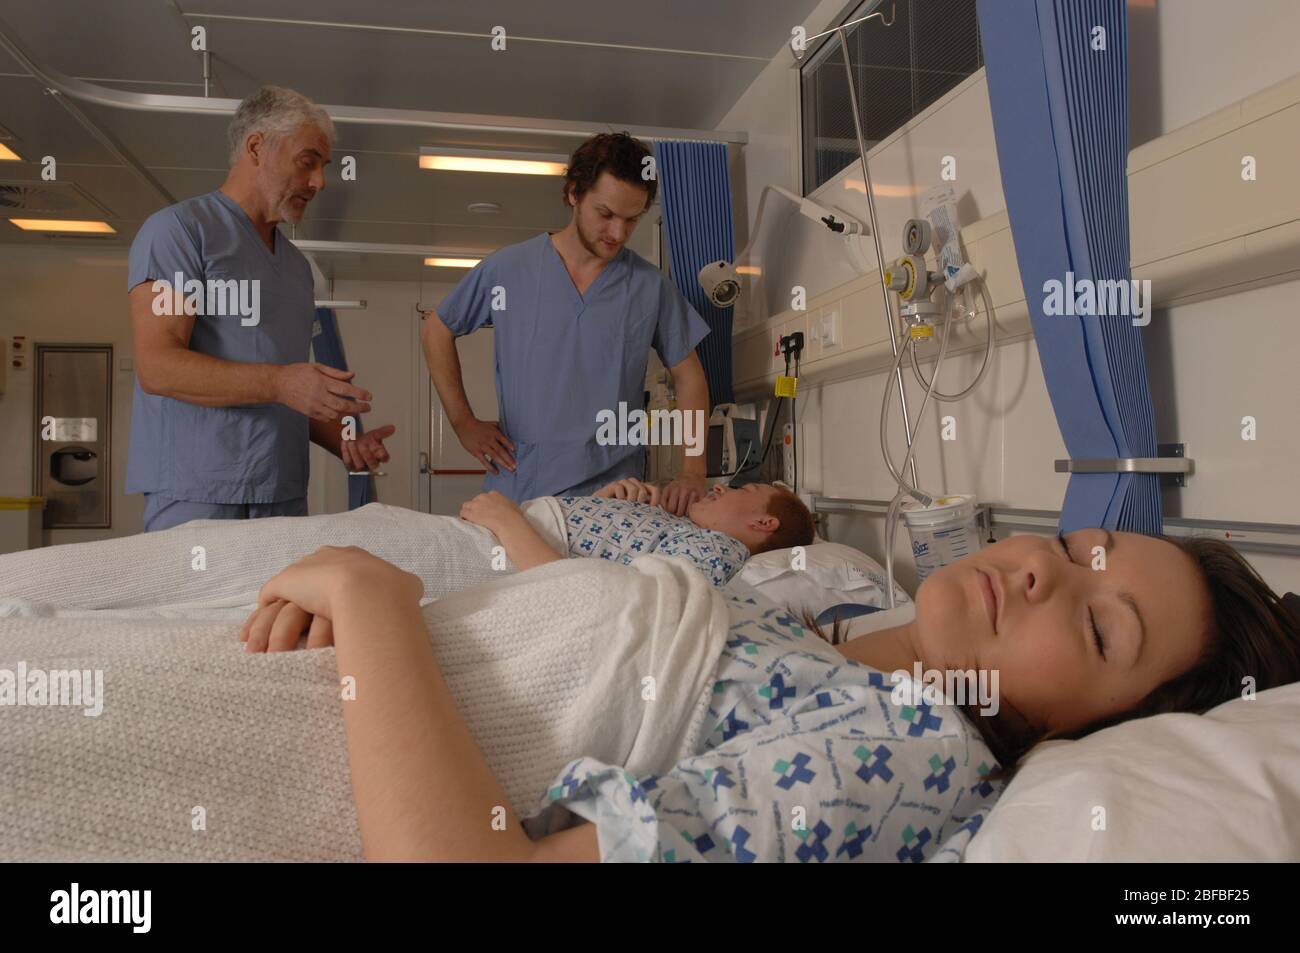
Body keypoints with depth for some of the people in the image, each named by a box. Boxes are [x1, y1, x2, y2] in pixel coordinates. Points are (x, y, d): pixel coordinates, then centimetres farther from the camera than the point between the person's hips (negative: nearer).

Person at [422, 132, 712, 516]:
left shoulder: (651, 286, 1)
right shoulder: (507, 269, 1)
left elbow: (689, 375, 7)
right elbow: (436, 331, 13)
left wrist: (693, 472, -5)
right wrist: (463, 422, 5)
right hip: (517, 490, 0)